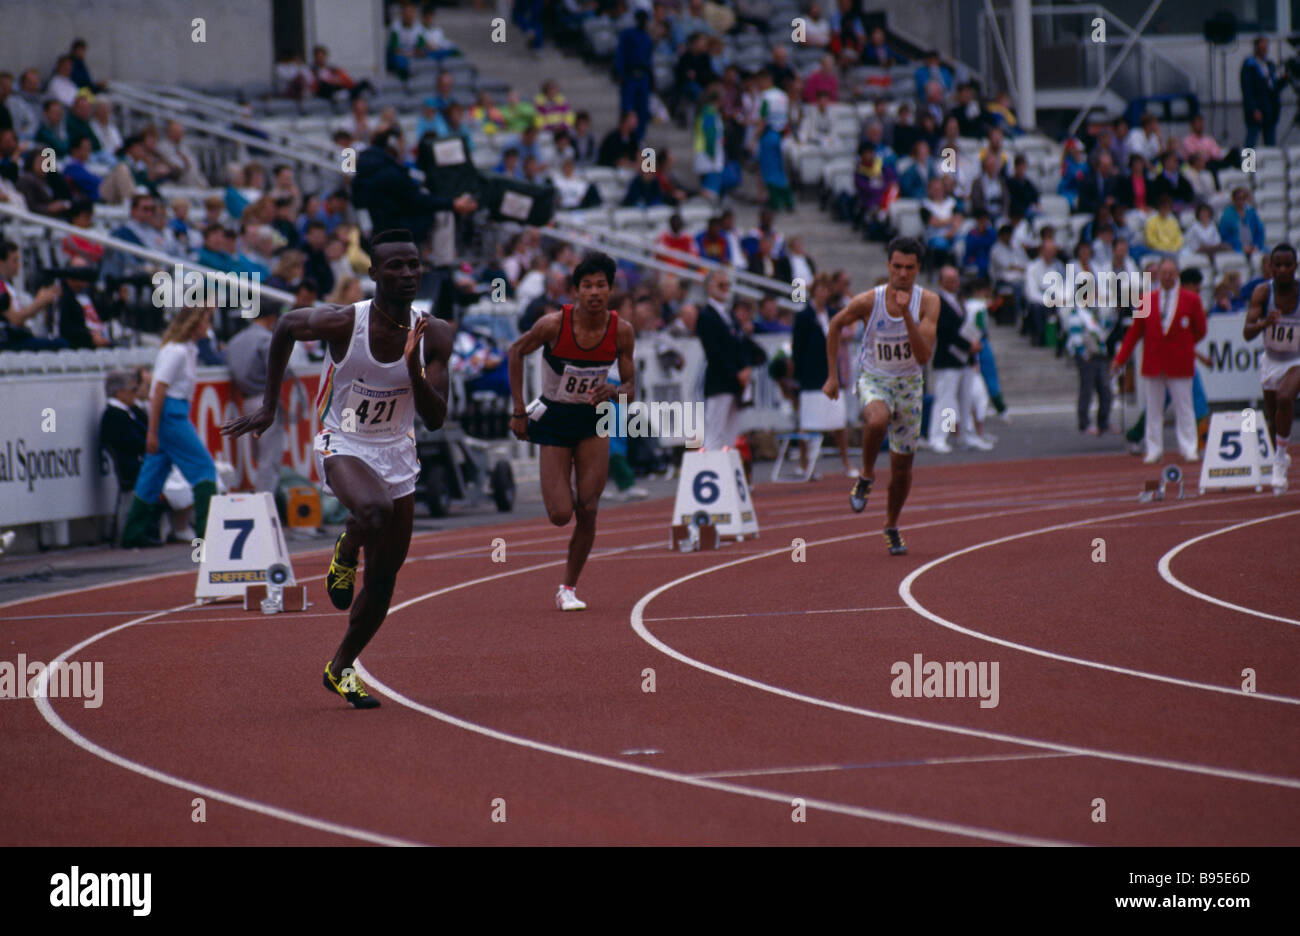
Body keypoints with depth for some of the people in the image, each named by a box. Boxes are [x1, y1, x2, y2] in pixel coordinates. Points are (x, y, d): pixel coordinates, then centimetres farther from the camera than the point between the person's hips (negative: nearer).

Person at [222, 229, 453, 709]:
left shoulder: (433, 336, -11)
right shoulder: (342, 323, -20)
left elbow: (435, 418, -11)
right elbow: (285, 327, 1)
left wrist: (414, 368, -29)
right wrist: (269, 406, 4)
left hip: (396, 452, 4)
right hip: (343, 445, -4)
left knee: (383, 580, 8)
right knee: (374, 510, -38)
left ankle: (340, 669, 28)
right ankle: (345, 553, -3)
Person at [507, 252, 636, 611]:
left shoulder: (621, 331, -13)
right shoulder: (554, 324, -20)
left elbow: (630, 389, -4)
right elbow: (516, 352, -1)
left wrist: (613, 391, -28)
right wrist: (518, 411, -2)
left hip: (593, 422, 2)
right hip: (553, 420, -2)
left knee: (587, 512, -7)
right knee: (561, 515, -8)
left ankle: (568, 588, 8)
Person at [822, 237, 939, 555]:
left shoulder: (927, 302, -16)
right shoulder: (867, 302, -17)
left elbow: (923, 356, -24)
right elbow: (835, 326, 2)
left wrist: (906, 315, -35)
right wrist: (832, 375, 2)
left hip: (908, 383, 2)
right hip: (873, 379, -2)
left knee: (902, 463, 8)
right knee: (877, 420, -38)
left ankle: (892, 526, 31)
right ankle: (866, 475, -10)